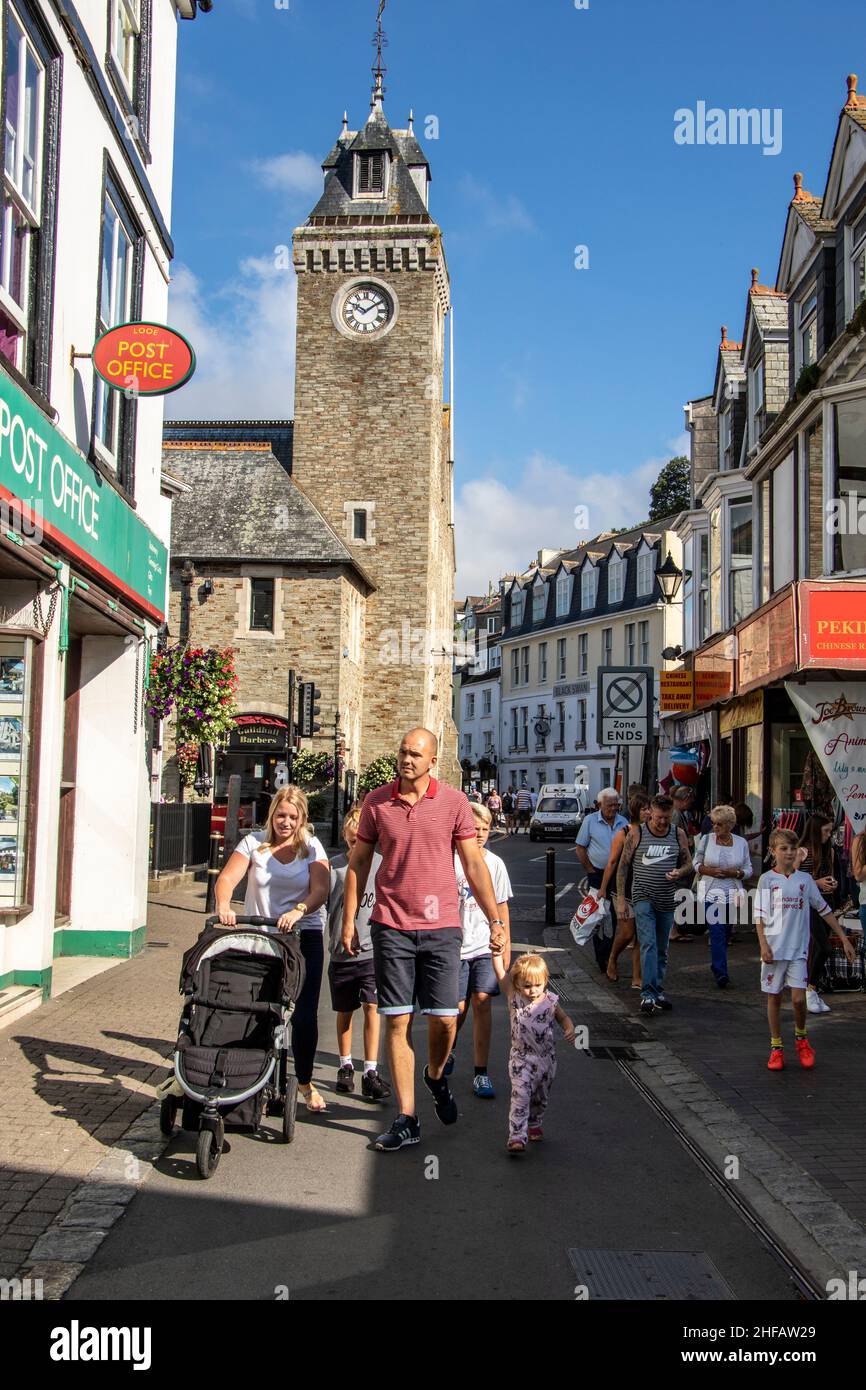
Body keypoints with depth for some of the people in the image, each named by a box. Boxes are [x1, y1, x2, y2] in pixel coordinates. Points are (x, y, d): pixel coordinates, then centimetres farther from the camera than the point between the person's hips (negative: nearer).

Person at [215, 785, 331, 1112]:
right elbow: (227, 878, -8)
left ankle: (305, 1081, 17)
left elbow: (321, 889, -11)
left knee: (304, 1014, -2)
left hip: (304, 936, 0)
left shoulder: (311, 847, 3)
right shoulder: (254, 843, 3)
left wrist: (298, 911, -31)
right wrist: (223, 906, -29)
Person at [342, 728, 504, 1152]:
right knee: (396, 1021, 2)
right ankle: (406, 1119, 11)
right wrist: (349, 921, 6)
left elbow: (474, 865, 2)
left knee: (444, 1020, 1)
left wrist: (495, 919, 0)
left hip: (441, 927, 0)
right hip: (391, 927, 1)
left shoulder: (453, 802, -1)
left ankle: (435, 1077, 34)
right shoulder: (376, 802, 2)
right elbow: (358, 863, 9)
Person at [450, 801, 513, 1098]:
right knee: (458, 1007, 0)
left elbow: (501, 907, 12)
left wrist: (506, 944, 10)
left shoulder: (495, 863, 5)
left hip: (485, 945, 2)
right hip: (455, 945, -2)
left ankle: (481, 1073, 3)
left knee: (482, 1001, -7)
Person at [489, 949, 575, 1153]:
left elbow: (563, 1018, 9)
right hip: (521, 1058, -3)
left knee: (541, 1098, 19)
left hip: (546, 1058, 3)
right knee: (520, 1097, -14)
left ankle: (534, 1125, 43)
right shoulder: (514, 997, -10)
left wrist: (569, 1029, -12)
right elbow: (500, 973, -19)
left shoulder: (550, 1001, -6)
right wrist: (497, 953, -33)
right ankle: (517, 1137, -13)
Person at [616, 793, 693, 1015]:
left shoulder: (679, 835, 4)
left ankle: (658, 990, 24)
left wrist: (680, 872, -14)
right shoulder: (636, 833, -5)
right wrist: (621, 898, -6)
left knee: (662, 949, 12)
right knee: (648, 944, -15)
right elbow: (623, 865, -1)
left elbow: (689, 865, 11)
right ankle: (647, 994, -18)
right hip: (643, 898, -4)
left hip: (667, 901, 4)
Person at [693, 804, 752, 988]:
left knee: (726, 933, 12)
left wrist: (734, 873, -11)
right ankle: (721, 973, -16)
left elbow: (748, 870, 8)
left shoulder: (742, 843, 2)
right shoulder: (706, 840, -1)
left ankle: (716, 965, 33)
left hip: (732, 896, 2)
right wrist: (710, 871, -12)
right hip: (711, 894, -2)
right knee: (717, 933, -13)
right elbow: (696, 864, 7)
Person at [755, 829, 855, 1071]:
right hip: (774, 949, -1)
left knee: (798, 998, -7)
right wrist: (764, 945, -13)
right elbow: (759, 915, -3)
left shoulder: (805, 879, 5)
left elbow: (824, 909, 11)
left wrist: (844, 939, 10)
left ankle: (801, 1038, 20)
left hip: (798, 949, 1)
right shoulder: (767, 879, -1)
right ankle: (776, 1047, 18)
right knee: (774, 998, 6)